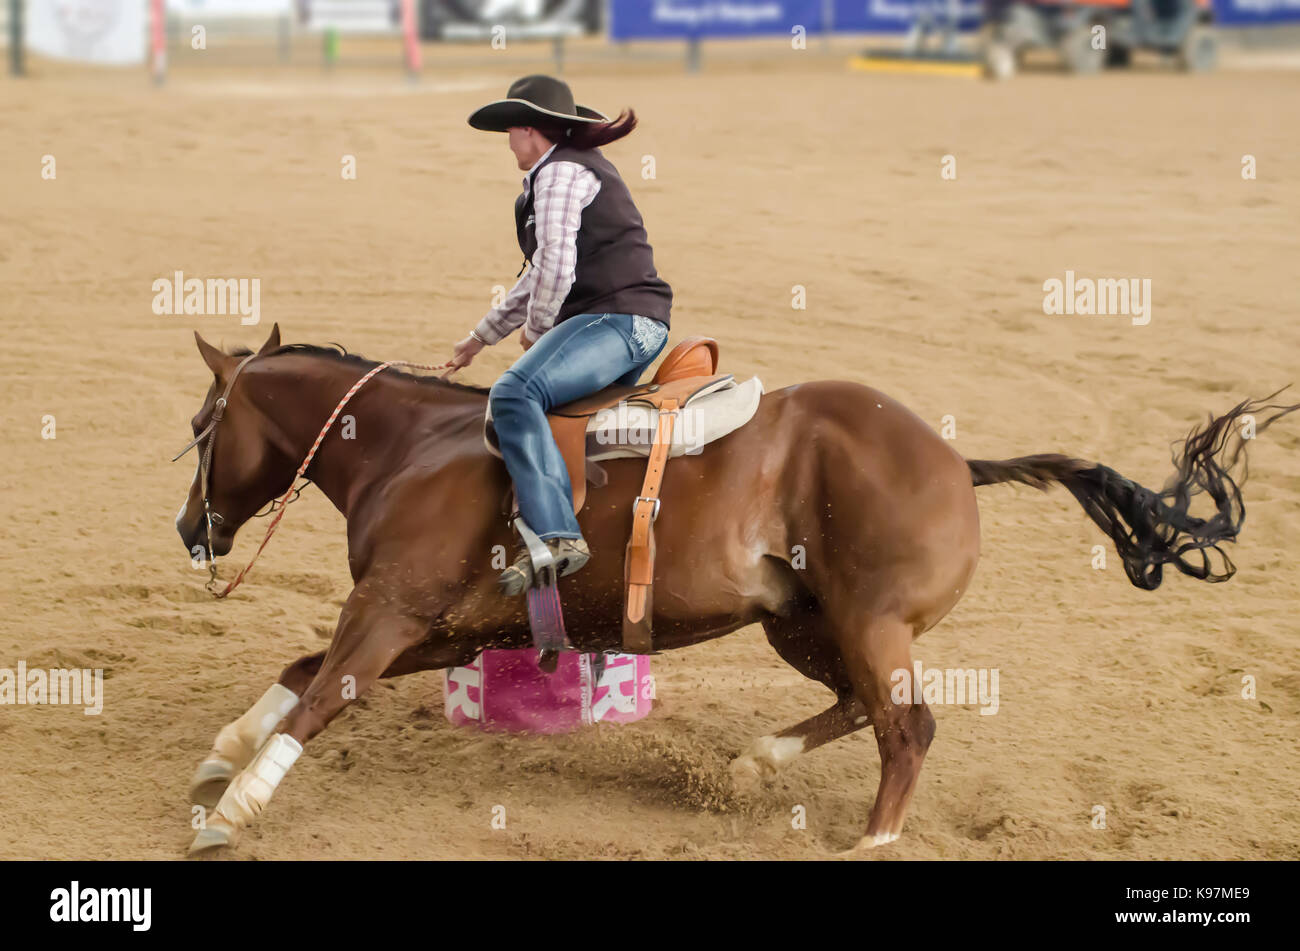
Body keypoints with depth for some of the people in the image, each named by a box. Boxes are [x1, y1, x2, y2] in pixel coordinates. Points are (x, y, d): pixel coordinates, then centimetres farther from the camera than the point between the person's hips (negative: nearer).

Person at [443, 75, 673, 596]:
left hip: (618, 319, -11)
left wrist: (536, 327, -1)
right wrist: (480, 337, 36)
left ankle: (557, 536, -41)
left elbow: (557, 264, -18)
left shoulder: (560, 172, -7)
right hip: (632, 325, 11)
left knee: (514, 393, -30)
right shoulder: (580, 168, 26)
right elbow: (542, 275, 33)